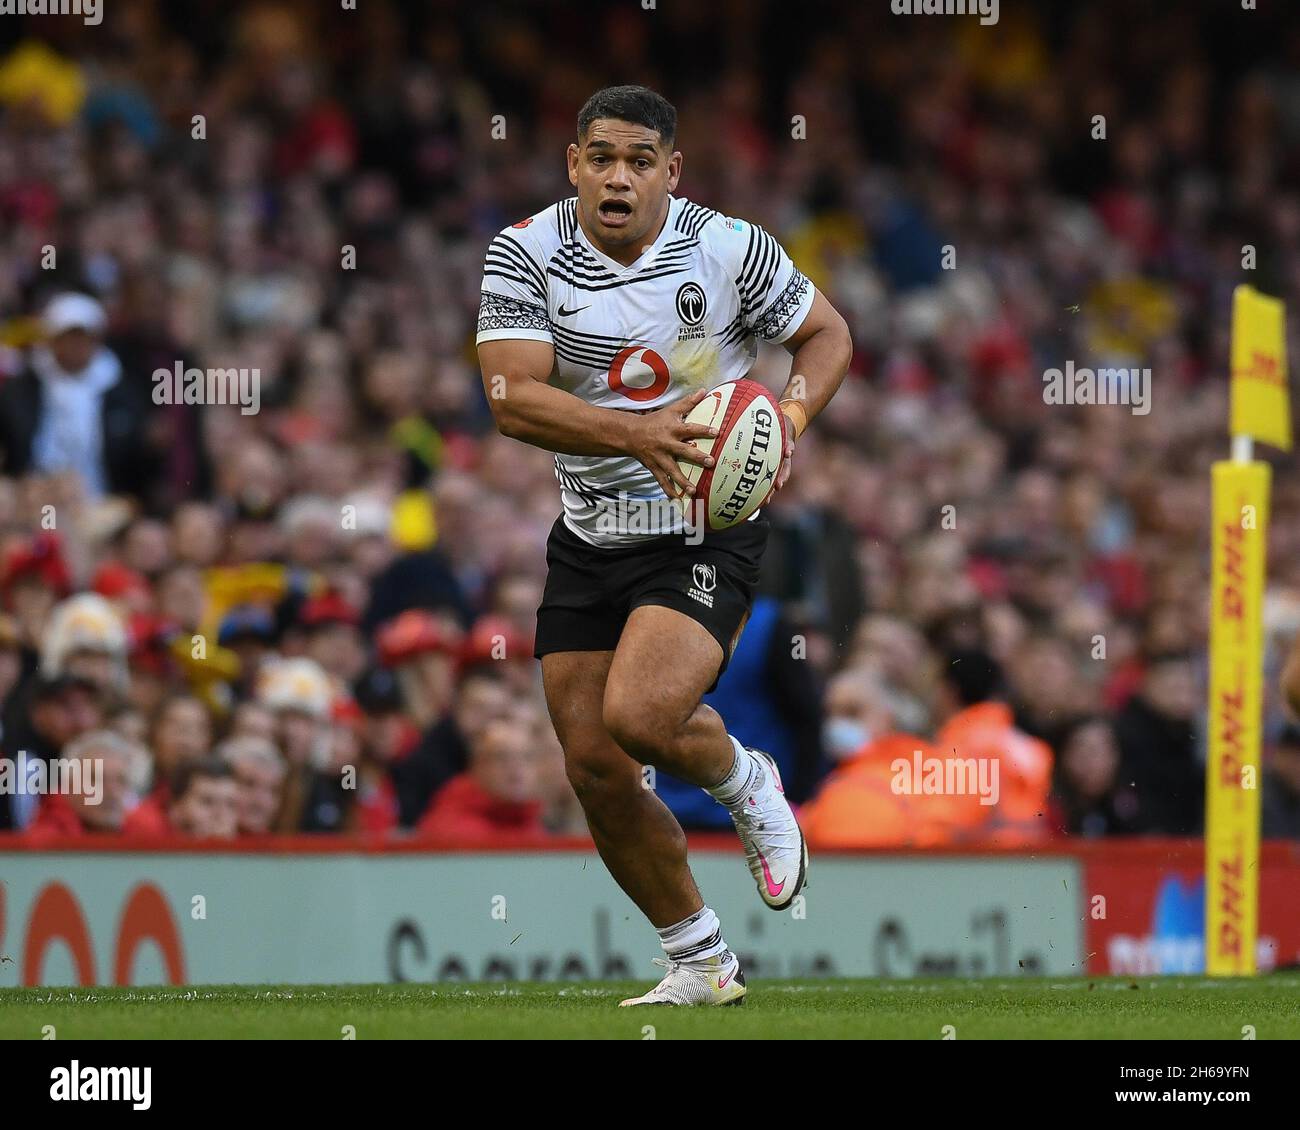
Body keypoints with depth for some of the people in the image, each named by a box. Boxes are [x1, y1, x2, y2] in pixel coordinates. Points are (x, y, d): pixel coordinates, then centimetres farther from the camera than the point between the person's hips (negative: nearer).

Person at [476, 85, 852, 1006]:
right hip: (589, 539, 4)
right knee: (593, 766, 2)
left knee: (638, 716, -25)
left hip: (709, 533, -4)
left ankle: (745, 783, 11)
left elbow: (826, 332, 6)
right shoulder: (524, 255, -7)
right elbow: (512, 399, -17)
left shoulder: (729, 248, -9)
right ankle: (702, 963, 20)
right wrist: (638, 431, -31)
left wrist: (791, 418, -14)